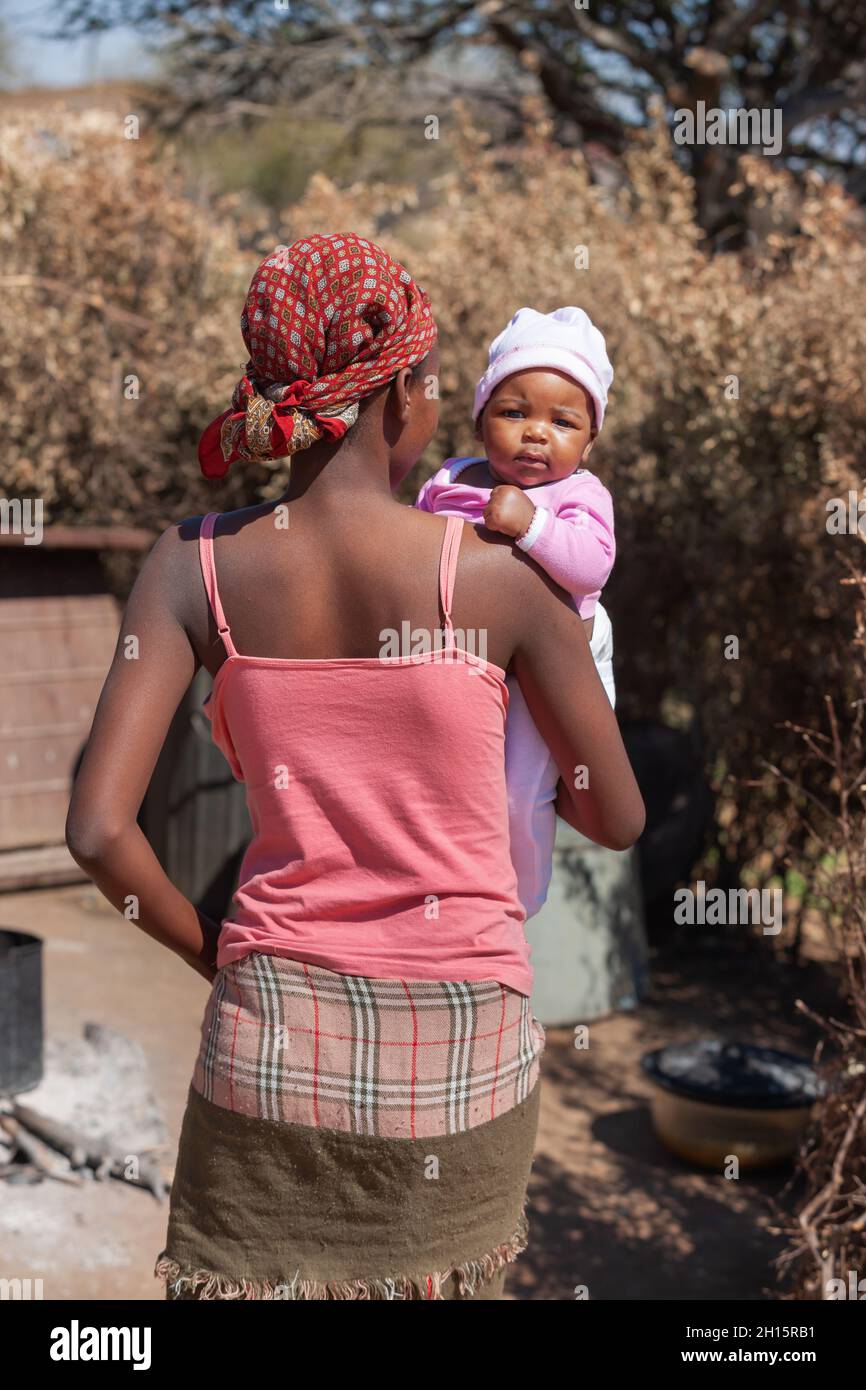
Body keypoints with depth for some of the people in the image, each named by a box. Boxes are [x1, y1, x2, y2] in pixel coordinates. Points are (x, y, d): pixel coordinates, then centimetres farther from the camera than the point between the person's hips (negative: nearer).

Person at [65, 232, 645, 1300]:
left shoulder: (193, 565, -7)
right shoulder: (499, 573, -12)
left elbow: (98, 830, -13)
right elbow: (619, 818, -1)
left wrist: (210, 953, 5)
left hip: (274, 1036, 1)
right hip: (461, 1049, 0)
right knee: (445, 1274, 24)